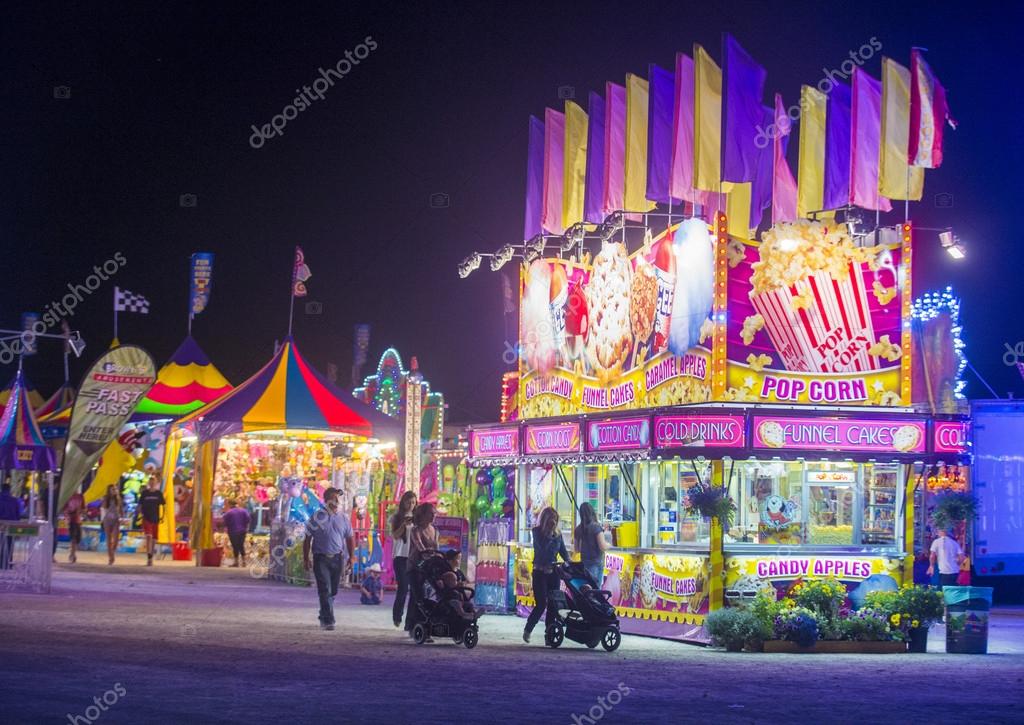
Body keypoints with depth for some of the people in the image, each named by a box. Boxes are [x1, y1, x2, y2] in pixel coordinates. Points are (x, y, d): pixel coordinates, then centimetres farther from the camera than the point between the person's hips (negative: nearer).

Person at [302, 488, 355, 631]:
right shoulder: (317, 517, -2)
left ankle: (324, 618, 27)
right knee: (325, 590, -11)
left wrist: (351, 557, 11)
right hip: (321, 558, -4)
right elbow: (307, 539, 2)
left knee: (333, 591, 10)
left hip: (338, 558, 4)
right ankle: (328, 620, -14)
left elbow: (350, 538, 16)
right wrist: (306, 559, 0)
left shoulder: (343, 518, 8)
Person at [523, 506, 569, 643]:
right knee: (541, 604, -9)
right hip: (540, 572, -4)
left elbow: (563, 551, 5)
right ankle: (527, 630, 12)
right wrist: (550, 532, -21)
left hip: (553, 572, 4)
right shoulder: (537, 531, -3)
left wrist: (569, 562, -10)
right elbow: (543, 547, -19)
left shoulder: (557, 534, 9)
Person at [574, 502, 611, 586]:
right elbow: (603, 547, -17)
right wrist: (609, 544, 5)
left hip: (583, 563, 5)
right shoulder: (596, 527, -11)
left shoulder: (578, 529, 5)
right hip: (596, 564, -5)